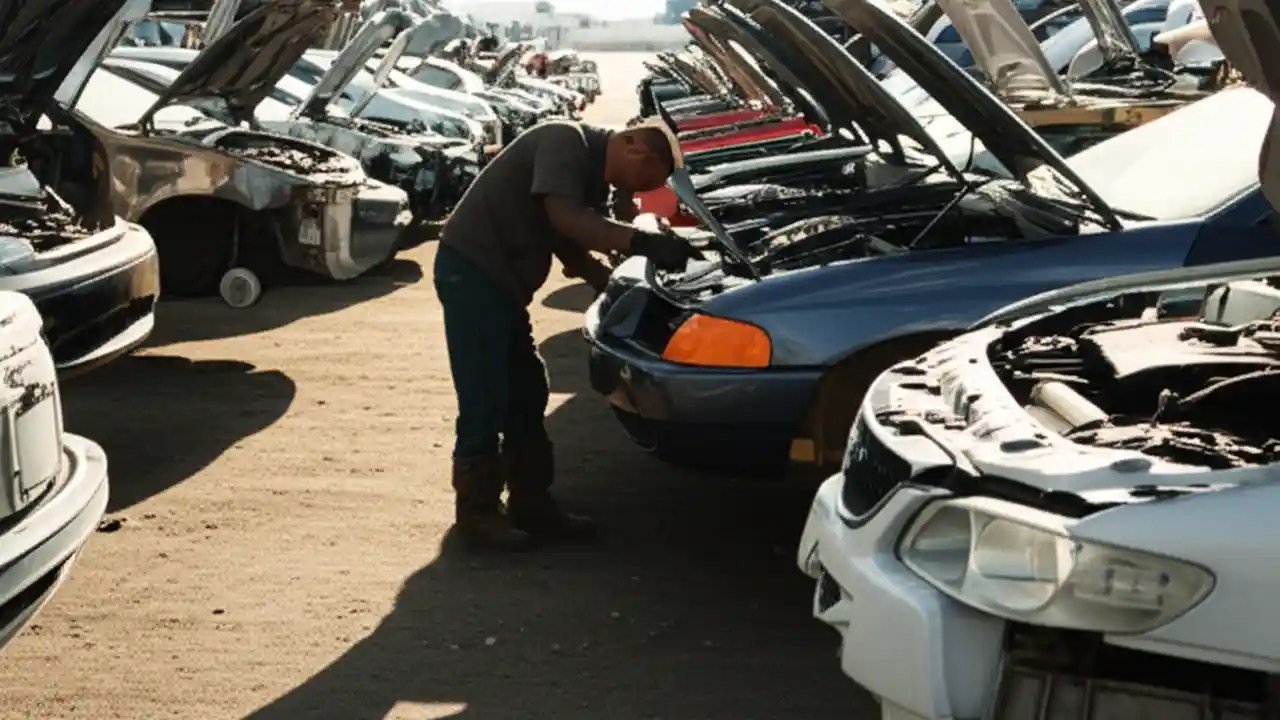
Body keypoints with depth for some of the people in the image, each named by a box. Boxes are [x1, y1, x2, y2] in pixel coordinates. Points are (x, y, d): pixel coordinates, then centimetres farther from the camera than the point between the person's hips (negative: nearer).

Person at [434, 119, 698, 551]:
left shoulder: (594, 177, 13)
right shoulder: (567, 142, -16)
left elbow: (573, 249, 15)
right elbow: (563, 217, -30)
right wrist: (641, 242, -34)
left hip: (502, 281, 10)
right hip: (471, 269, -10)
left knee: (526, 396, 13)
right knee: (485, 402, -5)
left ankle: (531, 505, 22)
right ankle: (477, 512, 5)